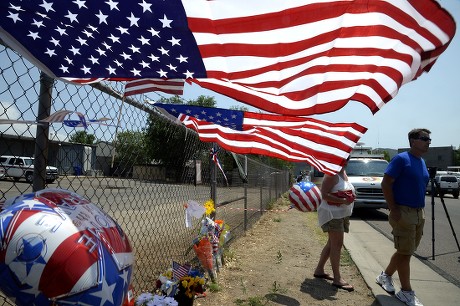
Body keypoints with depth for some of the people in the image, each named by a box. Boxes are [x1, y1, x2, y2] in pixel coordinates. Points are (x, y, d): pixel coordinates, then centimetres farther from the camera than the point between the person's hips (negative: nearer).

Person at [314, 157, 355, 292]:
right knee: (337, 244, -8)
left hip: (342, 213, 10)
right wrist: (343, 200, -27)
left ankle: (319, 270, 27)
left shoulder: (344, 172, 13)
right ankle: (337, 279, -1)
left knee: (332, 243, 15)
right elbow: (324, 195, -22)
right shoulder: (332, 174, -15)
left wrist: (351, 197, 5)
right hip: (332, 213, -10)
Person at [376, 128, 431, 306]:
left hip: (419, 213, 8)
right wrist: (394, 210, -19)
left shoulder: (422, 162, 12)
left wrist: (421, 210, 13)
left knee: (406, 251, 16)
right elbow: (385, 184, -16)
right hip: (403, 213, -8)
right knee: (405, 252, 1)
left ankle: (385, 276, 32)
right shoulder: (401, 159, -12)